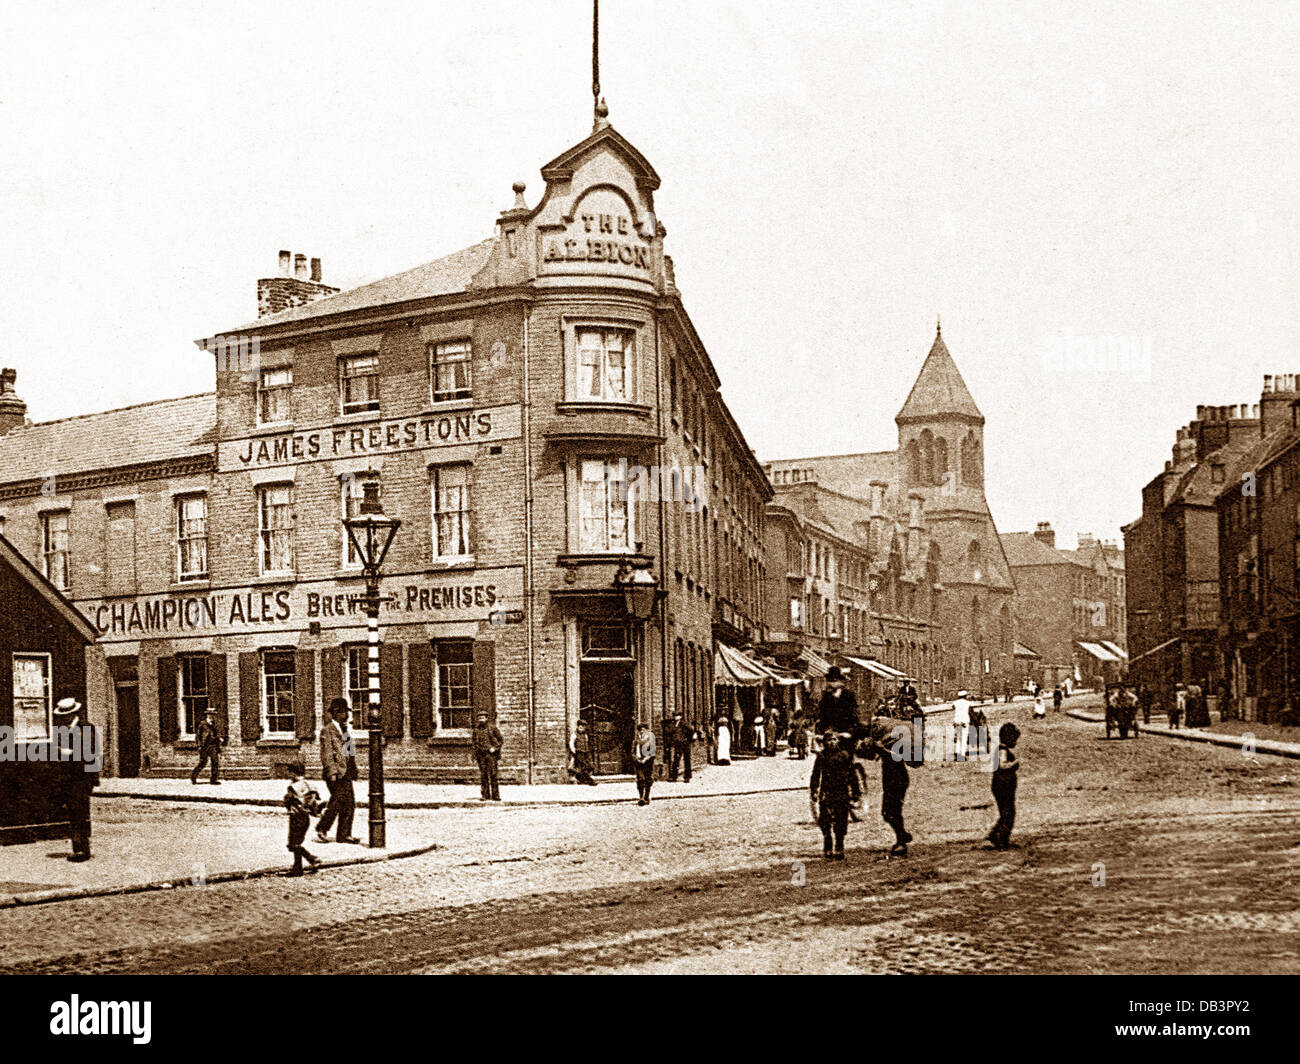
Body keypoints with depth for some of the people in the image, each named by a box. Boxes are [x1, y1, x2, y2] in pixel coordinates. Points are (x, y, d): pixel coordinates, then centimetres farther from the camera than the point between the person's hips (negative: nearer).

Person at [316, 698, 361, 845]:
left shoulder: (345, 729, 18)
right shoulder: (327, 730, -8)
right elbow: (326, 754, -13)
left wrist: (353, 770, 18)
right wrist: (332, 772, -18)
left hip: (346, 773, 8)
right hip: (335, 773, -8)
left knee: (350, 804, 5)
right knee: (338, 802, -10)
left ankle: (345, 834, 10)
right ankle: (321, 829, 4)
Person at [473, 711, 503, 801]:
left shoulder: (492, 727, 1)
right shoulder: (476, 729, 11)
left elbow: (501, 740, 4)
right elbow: (475, 742, 20)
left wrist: (494, 748, -8)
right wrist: (475, 755, 13)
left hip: (491, 754, -3)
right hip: (481, 755, 3)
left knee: (493, 775, -5)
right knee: (483, 776, 2)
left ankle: (495, 796, -3)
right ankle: (485, 796, 7)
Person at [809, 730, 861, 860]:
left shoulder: (844, 755, 4)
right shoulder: (821, 757, 4)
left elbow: (852, 775, 10)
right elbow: (815, 776, 8)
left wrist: (856, 793, 10)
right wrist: (812, 794, 5)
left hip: (842, 795, 0)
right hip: (826, 794, 0)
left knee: (840, 826, 1)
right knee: (825, 824, -3)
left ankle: (839, 851, 11)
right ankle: (827, 851, 7)